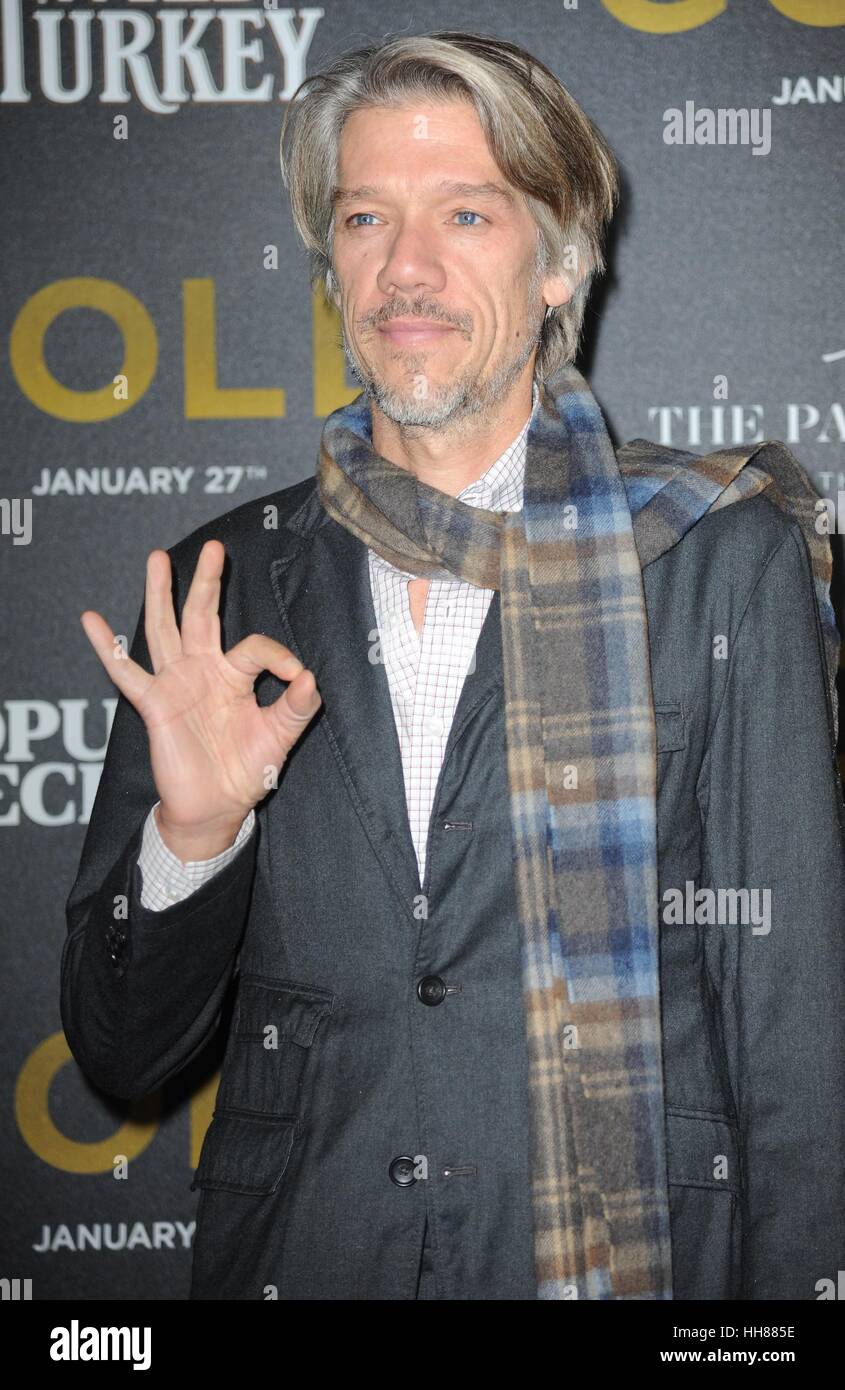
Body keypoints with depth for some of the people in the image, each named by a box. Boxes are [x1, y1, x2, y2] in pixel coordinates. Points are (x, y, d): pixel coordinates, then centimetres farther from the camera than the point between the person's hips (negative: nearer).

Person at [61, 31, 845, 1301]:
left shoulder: (723, 559, -6)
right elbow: (121, 1054, 3)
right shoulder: (217, 590, 1)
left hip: (633, 1262, -2)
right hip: (297, 1259, 2)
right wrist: (192, 835, -14)